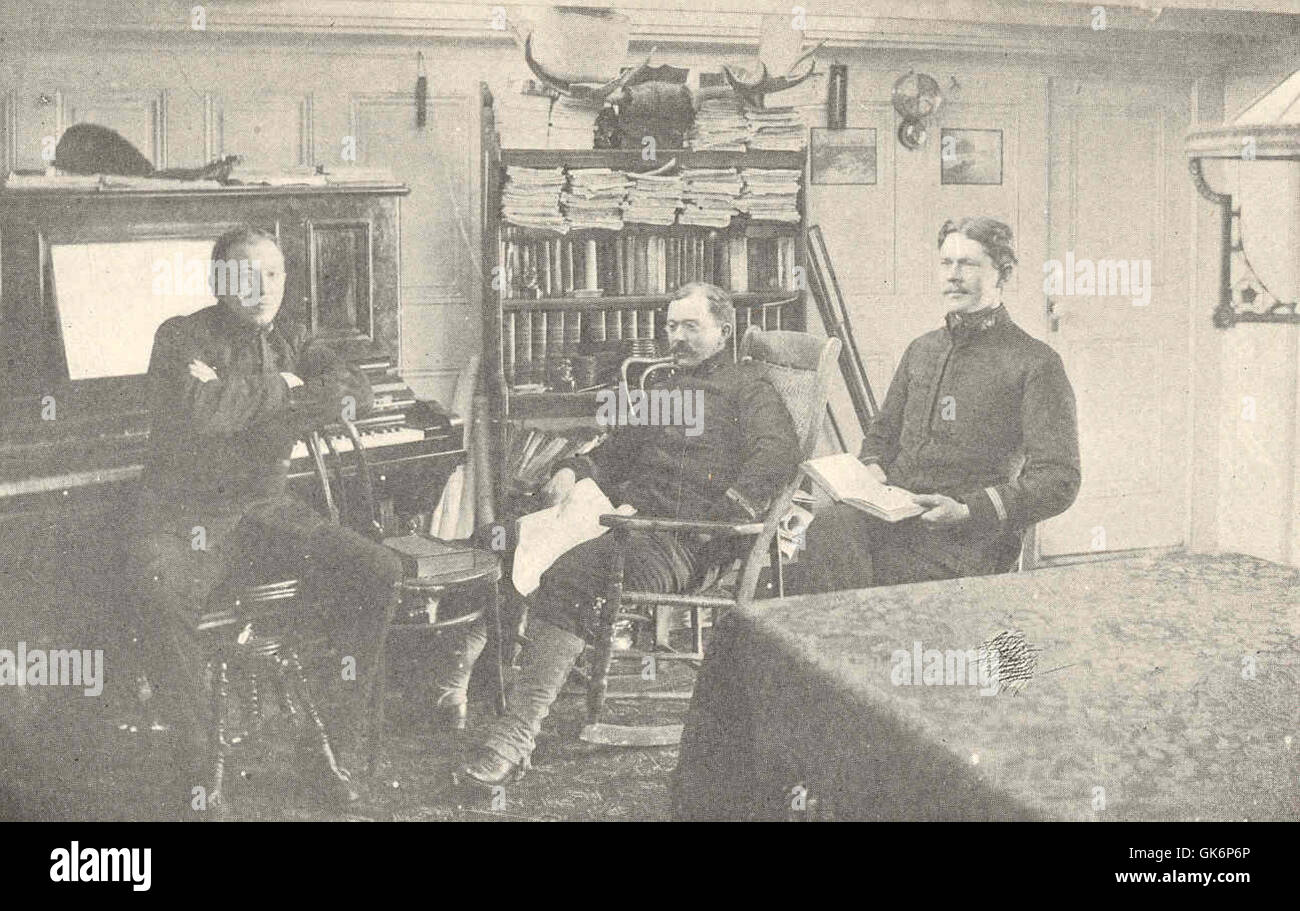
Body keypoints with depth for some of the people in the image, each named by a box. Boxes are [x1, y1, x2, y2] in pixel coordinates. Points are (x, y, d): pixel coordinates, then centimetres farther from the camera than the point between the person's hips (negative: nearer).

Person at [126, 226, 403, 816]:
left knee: (378, 570, -14)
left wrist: (231, 393, -13)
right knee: (163, 590, -37)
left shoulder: (289, 341, 13)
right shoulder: (180, 338, -2)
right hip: (185, 517, -5)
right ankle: (196, 773, -24)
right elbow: (194, 413, -24)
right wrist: (276, 388, -12)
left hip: (265, 508, 5)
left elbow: (355, 395, -5)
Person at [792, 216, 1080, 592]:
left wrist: (968, 511, -16)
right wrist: (871, 470, 8)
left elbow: (1059, 481, -4)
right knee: (831, 529, -30)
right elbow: (882, 432, 34)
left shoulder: (1034, 363, 2)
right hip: (892, 514, 6)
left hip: (966, 540, -5)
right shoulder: (921, 350, 23)